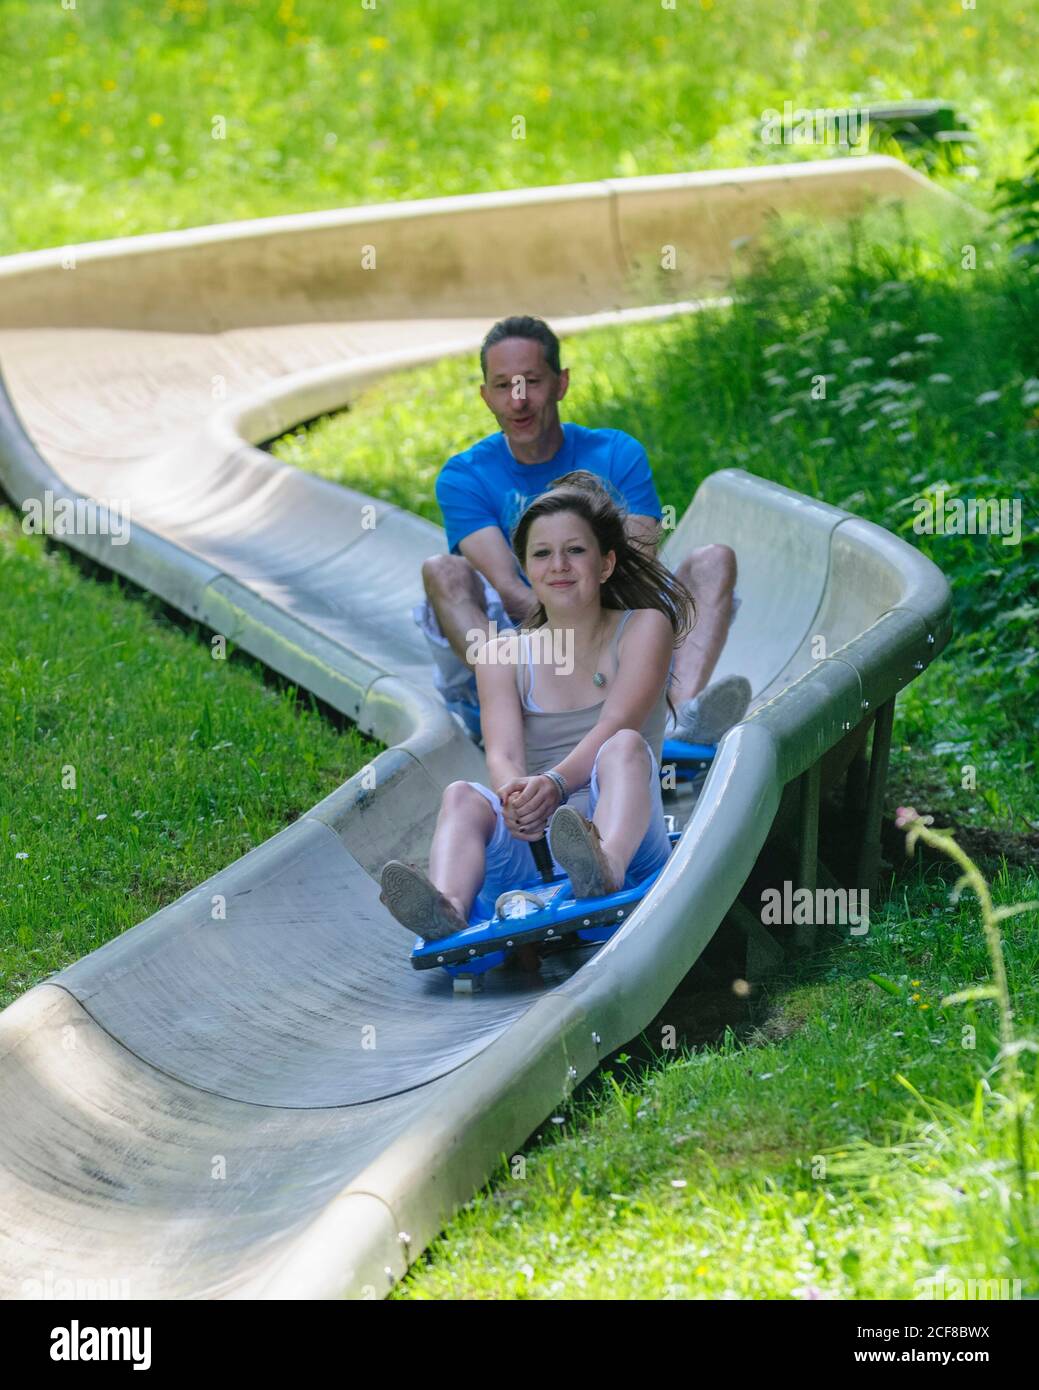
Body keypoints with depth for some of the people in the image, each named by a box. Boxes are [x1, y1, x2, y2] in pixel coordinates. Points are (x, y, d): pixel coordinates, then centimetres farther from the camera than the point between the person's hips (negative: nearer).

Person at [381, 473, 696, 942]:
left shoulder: (644, 629, 9)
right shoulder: (502, 654, 14)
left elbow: (614, 727, -9)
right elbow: (502, 753, -4)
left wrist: (555, 784, -30)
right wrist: (514, 797, -30)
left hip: (621, 833, -2)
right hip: (529, 849, 2)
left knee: (625, 747, -30)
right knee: (462, 796, -26)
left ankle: (604, 866, -62)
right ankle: (446, 908, -58)